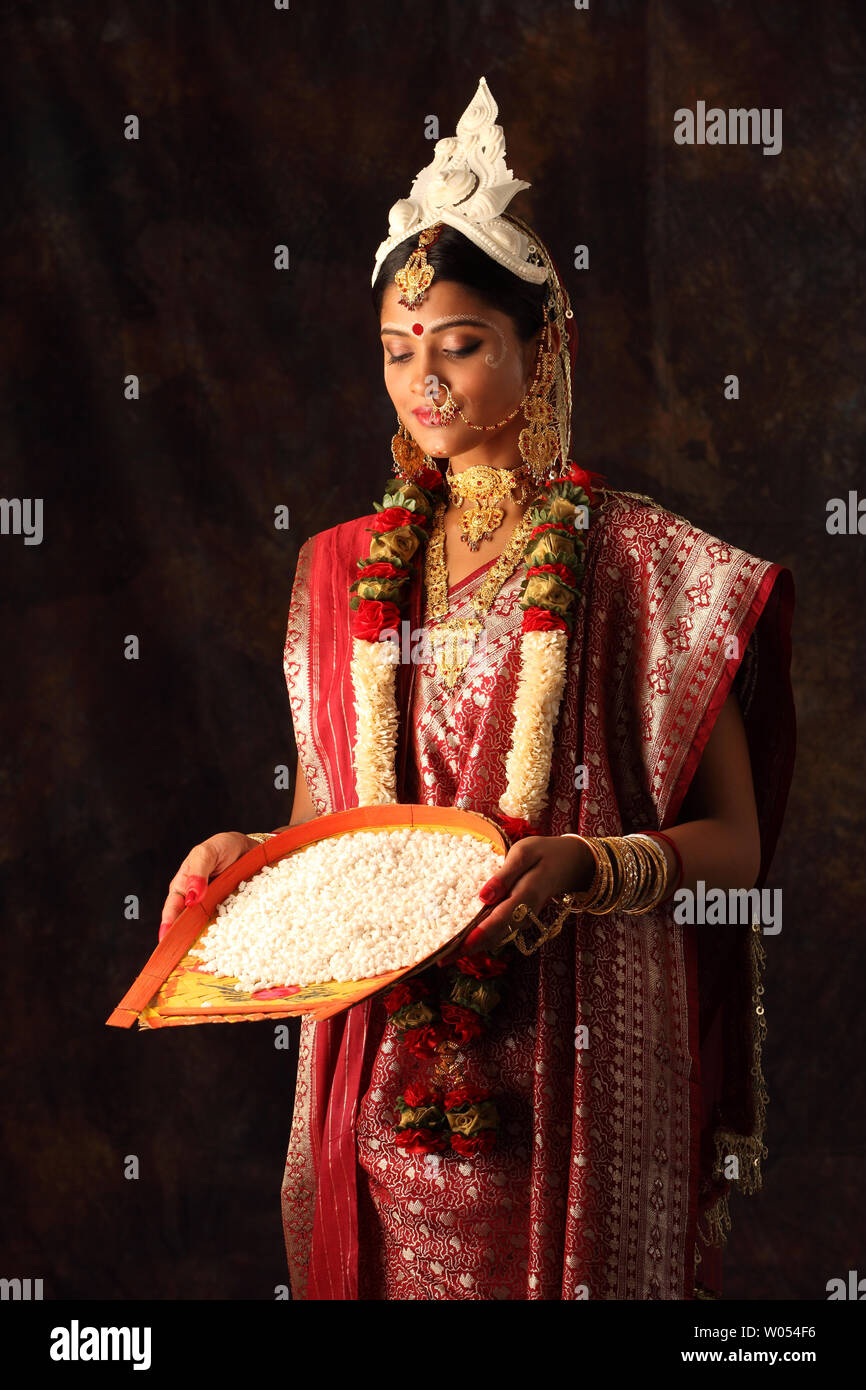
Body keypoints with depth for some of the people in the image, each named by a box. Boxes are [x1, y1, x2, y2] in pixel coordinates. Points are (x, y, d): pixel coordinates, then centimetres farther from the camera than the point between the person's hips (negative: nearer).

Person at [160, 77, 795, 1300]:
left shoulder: (641, 560, -2)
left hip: (572, 1062, -3)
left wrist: (589, 867, -22)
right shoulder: (343, 569, 10)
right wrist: (247, 853, -5)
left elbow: (733, 840, -4)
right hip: (384, 1051, 3)